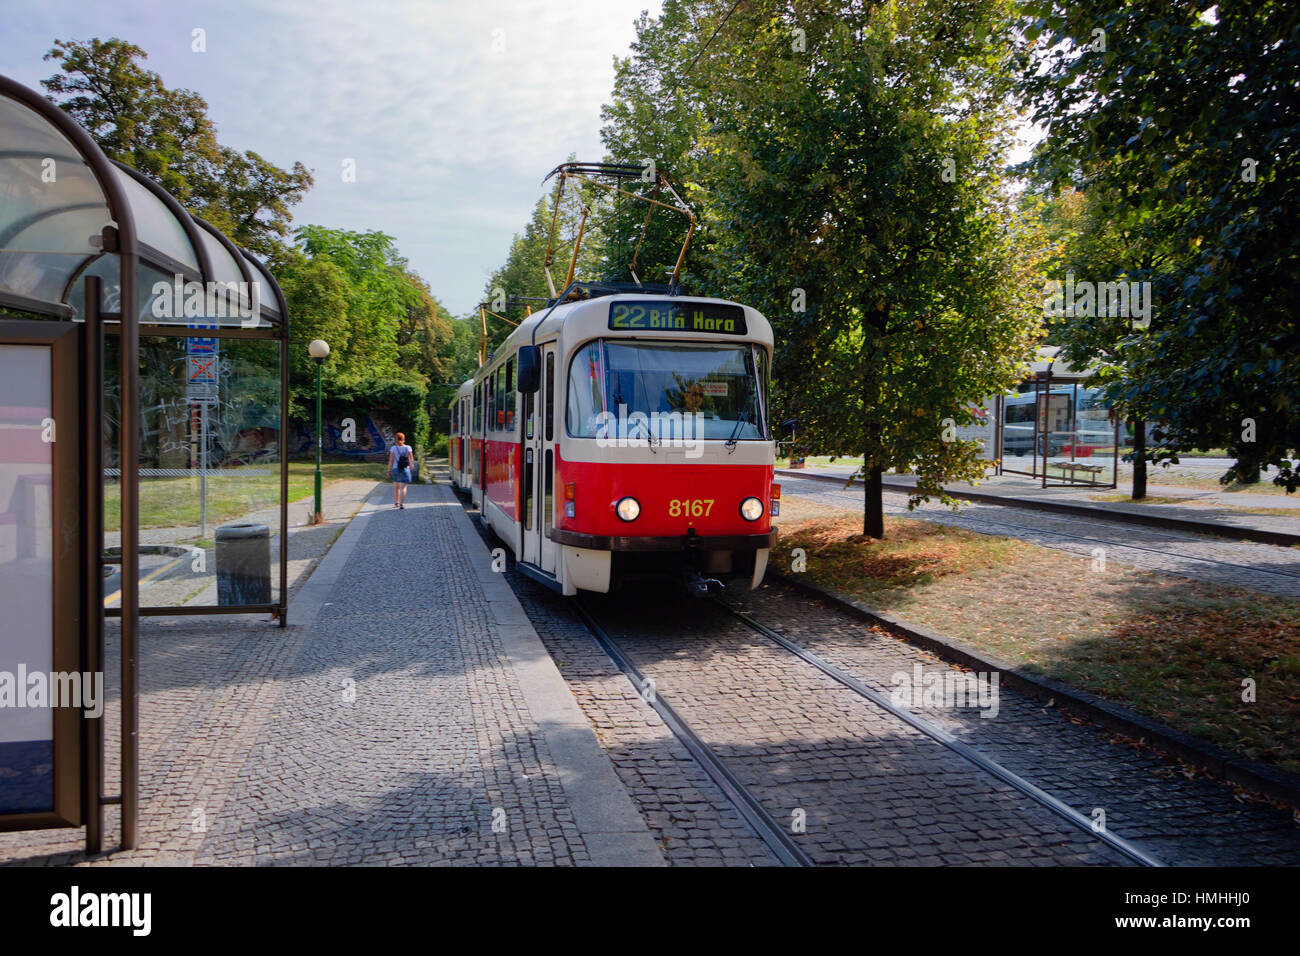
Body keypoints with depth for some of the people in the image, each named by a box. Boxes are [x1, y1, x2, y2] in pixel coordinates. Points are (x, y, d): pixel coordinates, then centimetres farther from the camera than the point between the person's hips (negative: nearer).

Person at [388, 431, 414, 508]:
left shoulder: (393, 448, -6)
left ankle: (396, 502, 31)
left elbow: (391, 461, -8)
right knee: (403, 487, -5)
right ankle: (402, 504, -16)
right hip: (405, 470, -1)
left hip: (396, 469, 1)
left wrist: (389, 470, -2)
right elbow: (411, 459, -1)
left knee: (396, 487, 19)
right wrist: (411, 465, 19)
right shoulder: (408, 448, -6)